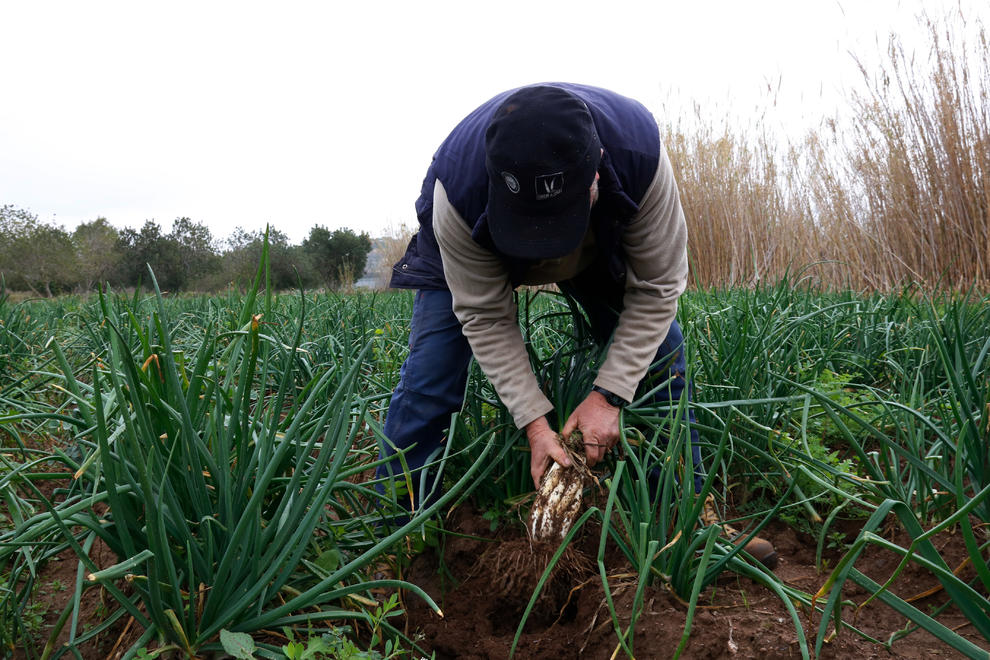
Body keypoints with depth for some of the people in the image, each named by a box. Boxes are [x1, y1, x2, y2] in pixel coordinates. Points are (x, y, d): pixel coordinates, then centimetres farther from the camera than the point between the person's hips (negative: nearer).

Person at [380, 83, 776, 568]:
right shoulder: (457, 187, -40)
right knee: (430, 376, -17)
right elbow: (485, 317, -29)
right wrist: (534, 423, -33)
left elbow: (657, 287, -27)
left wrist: (608, 395, -29)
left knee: (659, 349, -9)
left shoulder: (640, 151, -39)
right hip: (467, 253, -1)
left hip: (601, 247, 2)